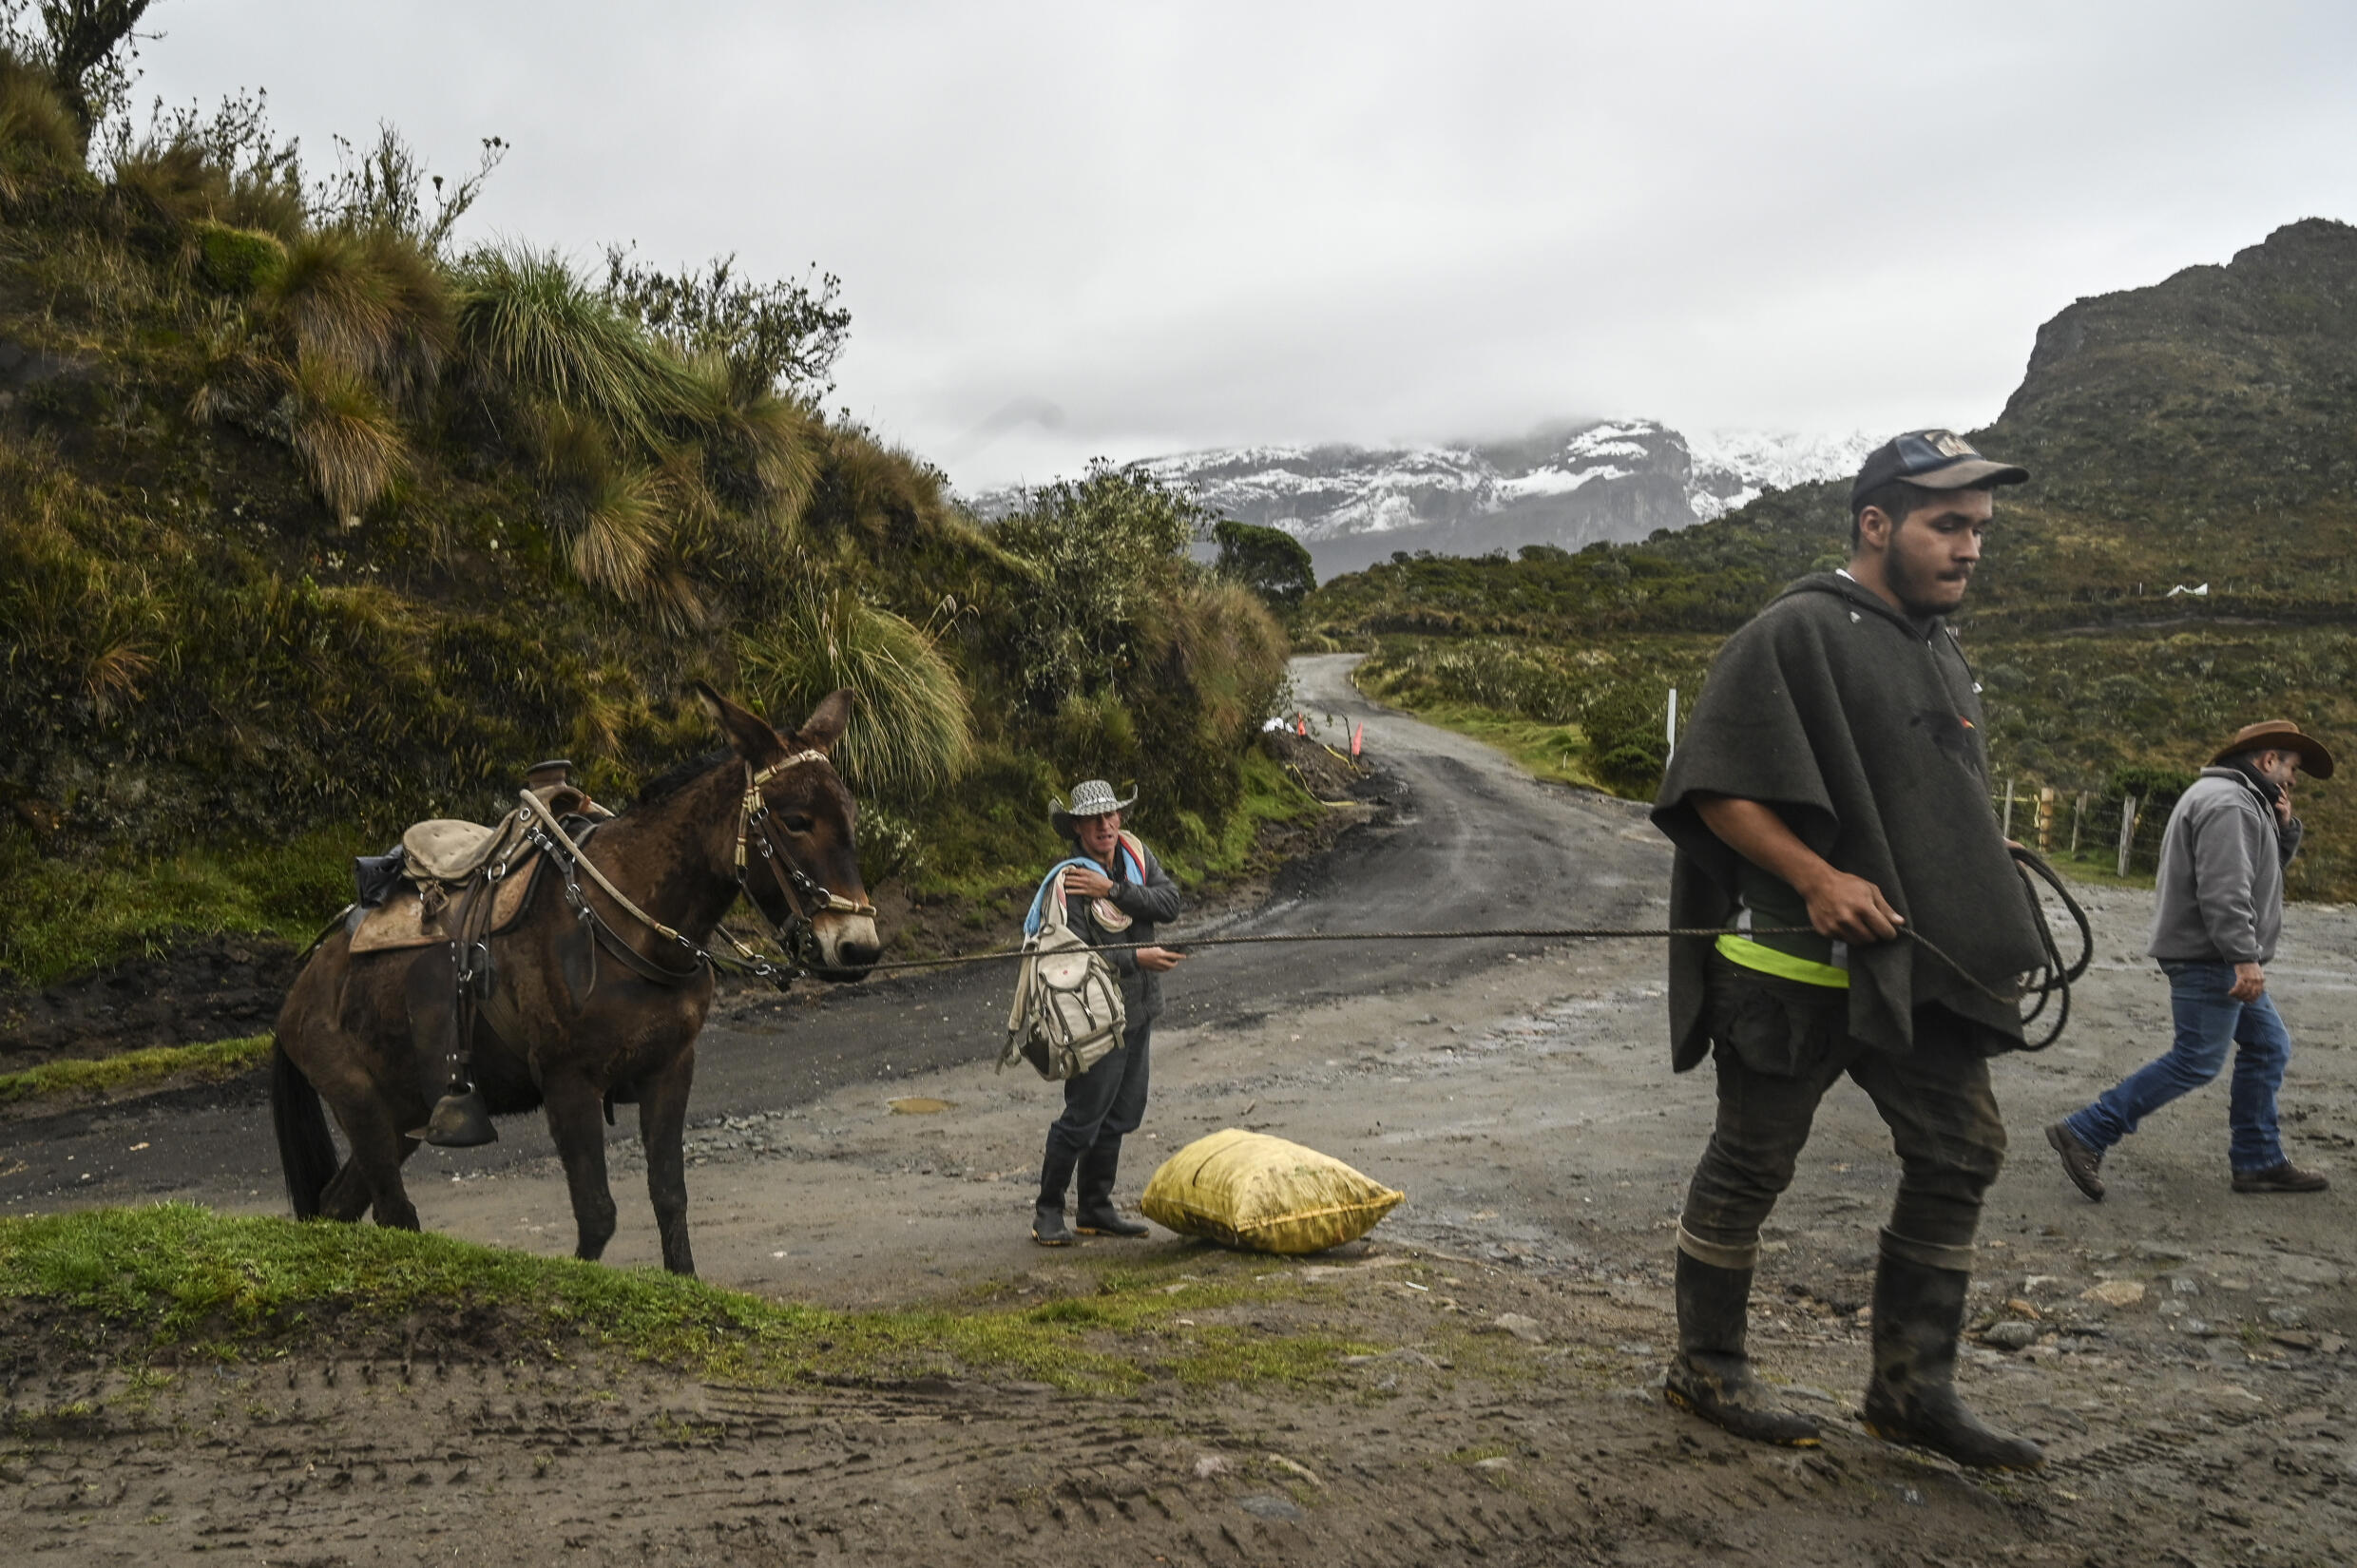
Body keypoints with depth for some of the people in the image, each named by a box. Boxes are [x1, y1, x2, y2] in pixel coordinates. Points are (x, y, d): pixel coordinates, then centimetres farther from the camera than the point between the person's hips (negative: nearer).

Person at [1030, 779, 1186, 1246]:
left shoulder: (1135, 851, 2)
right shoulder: (1069, 883, -18)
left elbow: (1170, 902, -10)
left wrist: (1111, 889, -20)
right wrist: (1137, 958, -25)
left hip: (1139, 1008, 8)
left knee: (1121, 1112, 15)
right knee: (1083, 1116, -5)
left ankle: (1095, 1209, 28)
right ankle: (1048, 1212, 11)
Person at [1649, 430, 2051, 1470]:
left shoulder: (1942, 654, 16)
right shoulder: (1797, 633, -11)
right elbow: (1715, 787, -15)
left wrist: (1983, 931, 15)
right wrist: (1820, 878, -23)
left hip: (1914, 962, 9)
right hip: (1794, 964, -8)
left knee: (1960, 1152, 9)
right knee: (1749, 1167, 3)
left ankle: (1913, 1389, 20)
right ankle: (1705, 1368, 20)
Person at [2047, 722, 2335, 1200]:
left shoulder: (2246, 801, 20)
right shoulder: (2228, 802, -16)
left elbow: (2267, 867, 25)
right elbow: (2223, 890, -25)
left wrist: (2284, 826, 10)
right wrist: (2245, 956, -27)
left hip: (2224, 960, 11)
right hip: (2209, 958, -11)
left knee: (2269, 1047, 14)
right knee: (2197, 1061, -11)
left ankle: (2257, 1162, 20)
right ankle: (2084, 1134, -12)